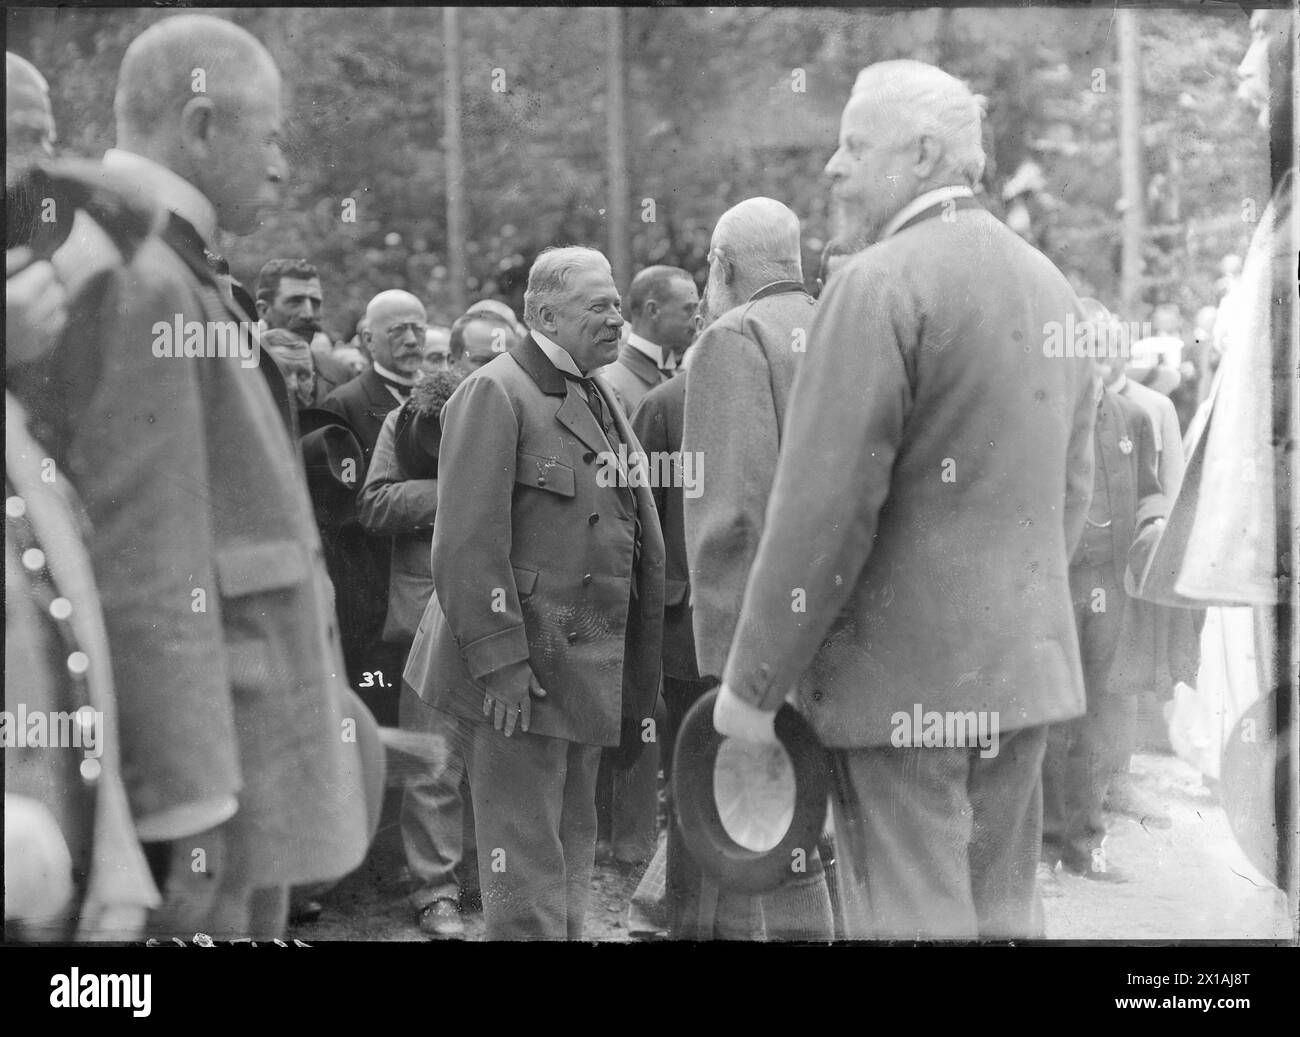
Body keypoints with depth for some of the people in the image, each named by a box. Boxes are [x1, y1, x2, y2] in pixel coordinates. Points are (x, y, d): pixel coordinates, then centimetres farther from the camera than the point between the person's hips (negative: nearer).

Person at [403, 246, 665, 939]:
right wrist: (501, 663, -22)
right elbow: (469, 542, -17)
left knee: (572, 854, 17)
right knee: (526, 867, -3)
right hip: (523, 669, -9)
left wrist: (638, 677, 14)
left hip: (586, 667, 9)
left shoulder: (599, 399, 18)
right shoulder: (494, 393, -10)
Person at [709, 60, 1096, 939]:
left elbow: (823, 509, -17)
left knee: (913, 921, -2)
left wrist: (751, 685, -10)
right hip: (1026, 667, 8)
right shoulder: (1050, 284, 12)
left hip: (902, 676, -8)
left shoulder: (880, 283, -13)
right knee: (1004, 916, 15)